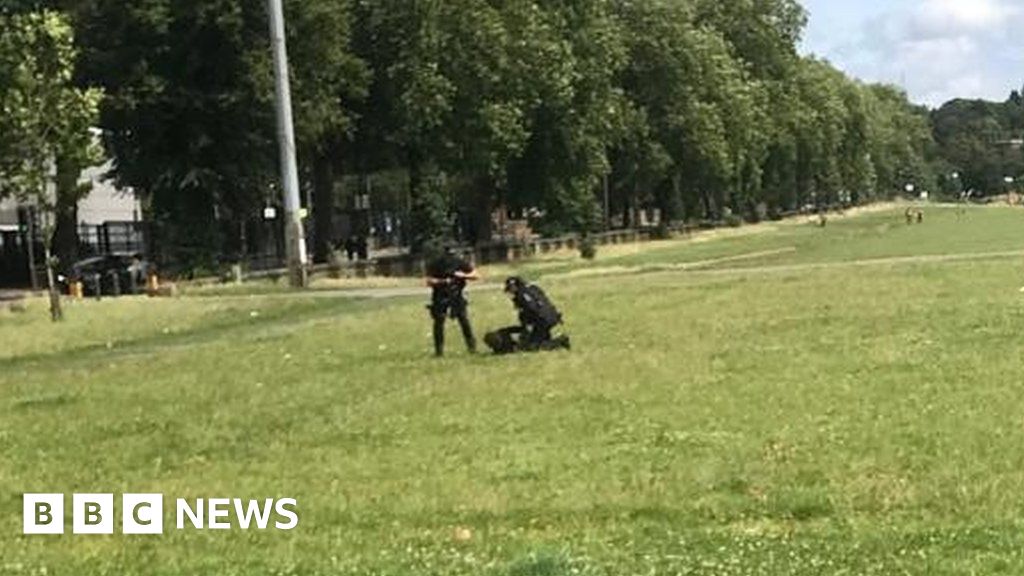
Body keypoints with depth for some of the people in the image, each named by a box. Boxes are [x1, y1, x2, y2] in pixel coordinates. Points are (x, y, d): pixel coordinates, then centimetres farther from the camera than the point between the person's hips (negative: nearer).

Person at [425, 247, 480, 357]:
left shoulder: (461, 263, -10)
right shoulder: (435, 264, -13)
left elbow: (476, 275, -5)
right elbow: (429, 281, -15)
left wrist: (463, 276, -22)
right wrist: (442, 281, -29)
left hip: (456, 295, 1)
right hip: (440, 297, -1)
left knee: (464, 320, -6)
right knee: (439, 323, -4)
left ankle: (472, 347, 4)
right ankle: (439, 350, 6)